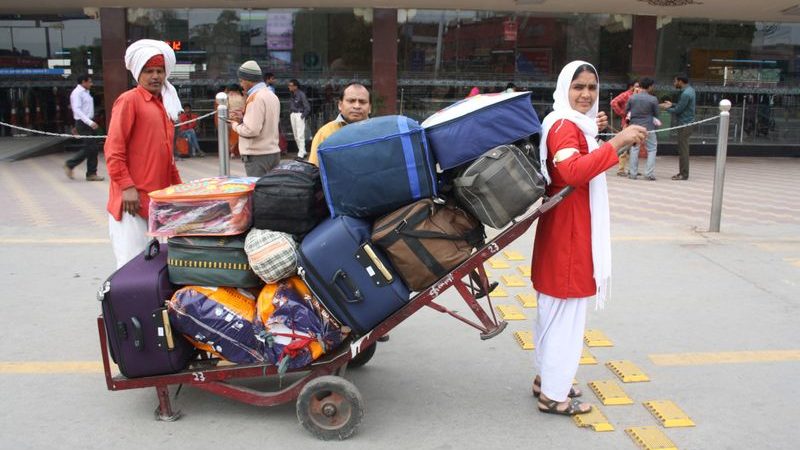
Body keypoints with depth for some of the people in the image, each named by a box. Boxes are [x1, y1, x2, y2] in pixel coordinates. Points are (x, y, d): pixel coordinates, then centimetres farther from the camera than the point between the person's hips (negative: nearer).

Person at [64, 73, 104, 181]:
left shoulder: (86, 92, 15)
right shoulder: (77, 93, -12)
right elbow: (77, 110, -21)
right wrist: (90, 122, -28)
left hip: (89, 123, 9)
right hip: (83, 123, -9)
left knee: (94, 149, 6)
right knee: (88, 148, -9)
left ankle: (91, 174, 11)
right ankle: (69, 165, 7)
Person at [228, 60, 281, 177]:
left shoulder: (255, 98, -15)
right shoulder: (272, 96, 14)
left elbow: (252, 130, -22)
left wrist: (235, 125, -4)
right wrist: (243, 119, 8)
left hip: (257, 157, -9)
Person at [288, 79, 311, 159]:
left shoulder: (301, 94, -12)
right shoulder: (292, 95, 8)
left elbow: (307, 107, -12)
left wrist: (303, 116, -13)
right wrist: (290, 114, 8)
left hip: (299, 115, -8)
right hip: (292, 115, 8)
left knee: (300, 135, -7)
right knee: (296, 136, 11)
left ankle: (301, 154, -4)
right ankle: (303, 152, 21)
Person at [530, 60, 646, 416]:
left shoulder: (575, 123, 14)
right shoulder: (563, 125, -17)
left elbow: (581, 163, 26)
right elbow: (572, 172, -34)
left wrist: (594, 133, 11)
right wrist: (615, 143, -39)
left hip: (574, 228, 11)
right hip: (567, 229, -11)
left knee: (554, 305, 18)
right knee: (566, 310, -4)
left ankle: (547, 377, 33)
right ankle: (553, 395, 6)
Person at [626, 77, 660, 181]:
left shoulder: (632, 98, -2)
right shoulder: (653, 99, -9)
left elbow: (626, 111, 8)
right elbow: (656, 114, 1)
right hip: (648, 127, -3)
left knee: (634, 149, 12)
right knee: (652, 149, 8)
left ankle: (633, 173, 10)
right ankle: (649, 173, 2)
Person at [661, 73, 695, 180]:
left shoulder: (686, 94, -20)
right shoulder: (690, 89, 11)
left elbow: (677, 110, -16)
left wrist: (666, 108, -2)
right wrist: (672, 105, 14)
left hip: (685, 124, -10)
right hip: (686, 123, 10)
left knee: (683, 150, -5)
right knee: (682, 149, 14)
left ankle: (684, 174, -2)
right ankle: (682, 172, 19)